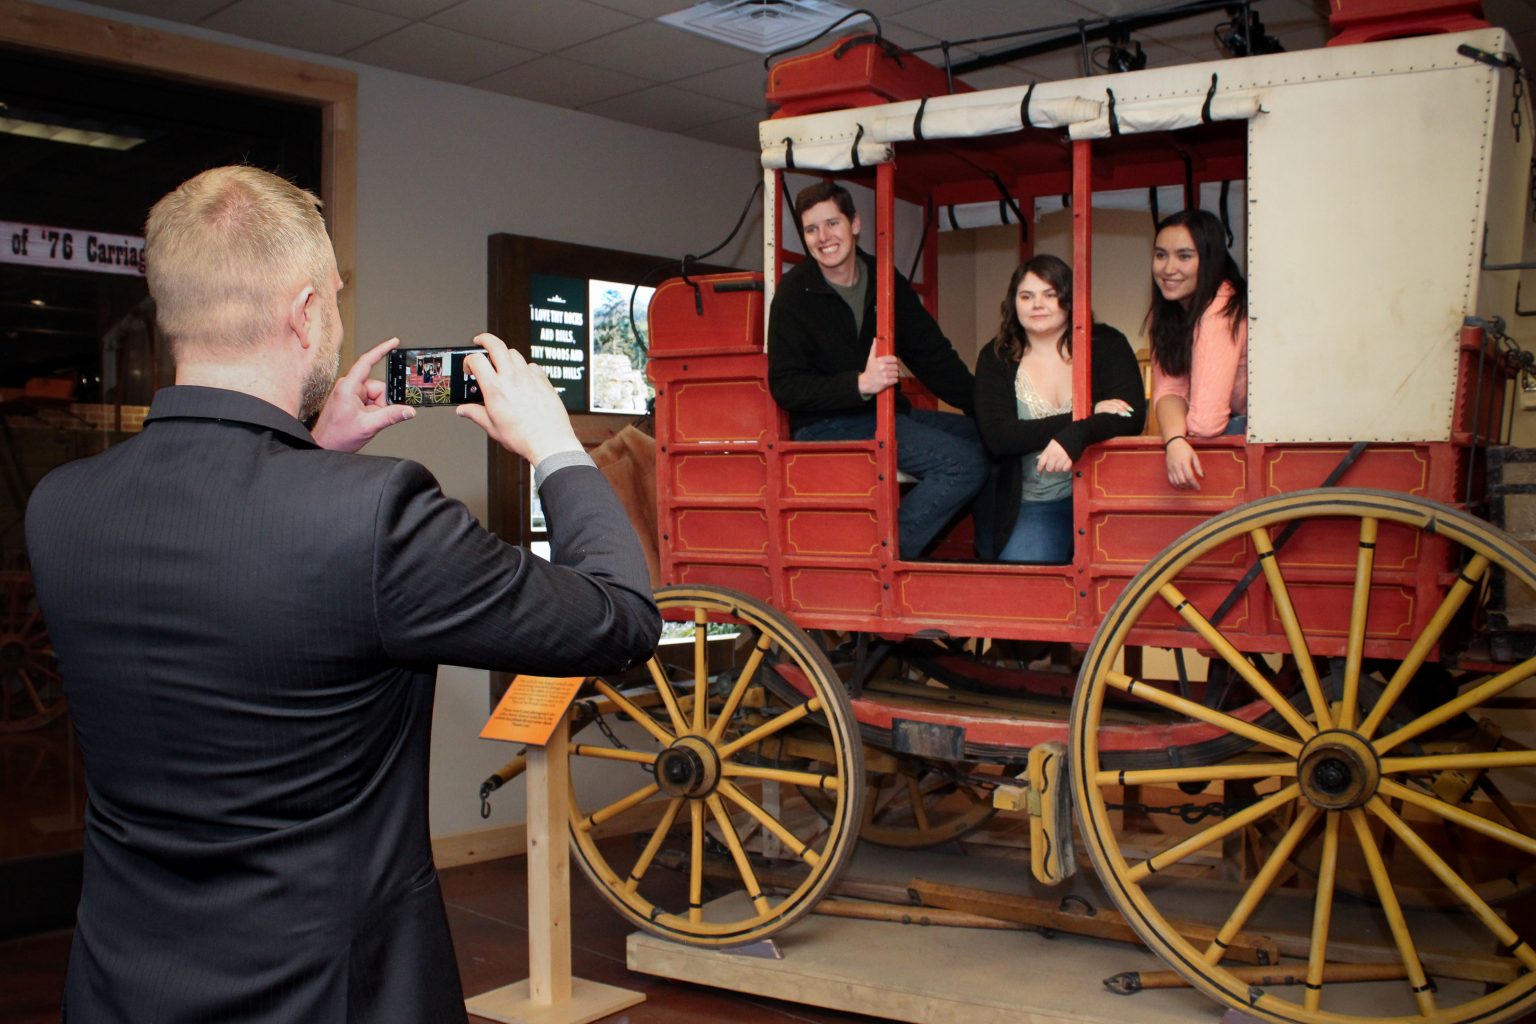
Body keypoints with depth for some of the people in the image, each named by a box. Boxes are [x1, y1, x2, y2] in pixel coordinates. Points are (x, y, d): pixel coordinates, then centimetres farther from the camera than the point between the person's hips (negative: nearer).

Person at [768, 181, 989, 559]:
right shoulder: (794, 294, -7)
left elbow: (933, 355, 11)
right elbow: (785, 386, -12)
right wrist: (859, 384, -26)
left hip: (887, 413, 7)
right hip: (826, 426, -6)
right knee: (964, 463, -23)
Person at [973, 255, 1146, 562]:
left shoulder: (1106, 345, 4)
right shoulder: (996, 358, 5)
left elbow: (1132, 417, -11)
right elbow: (997, 437, -10)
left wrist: (1075, 436, -32)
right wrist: (1087, 415, -15)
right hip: (1035, 506, 0)